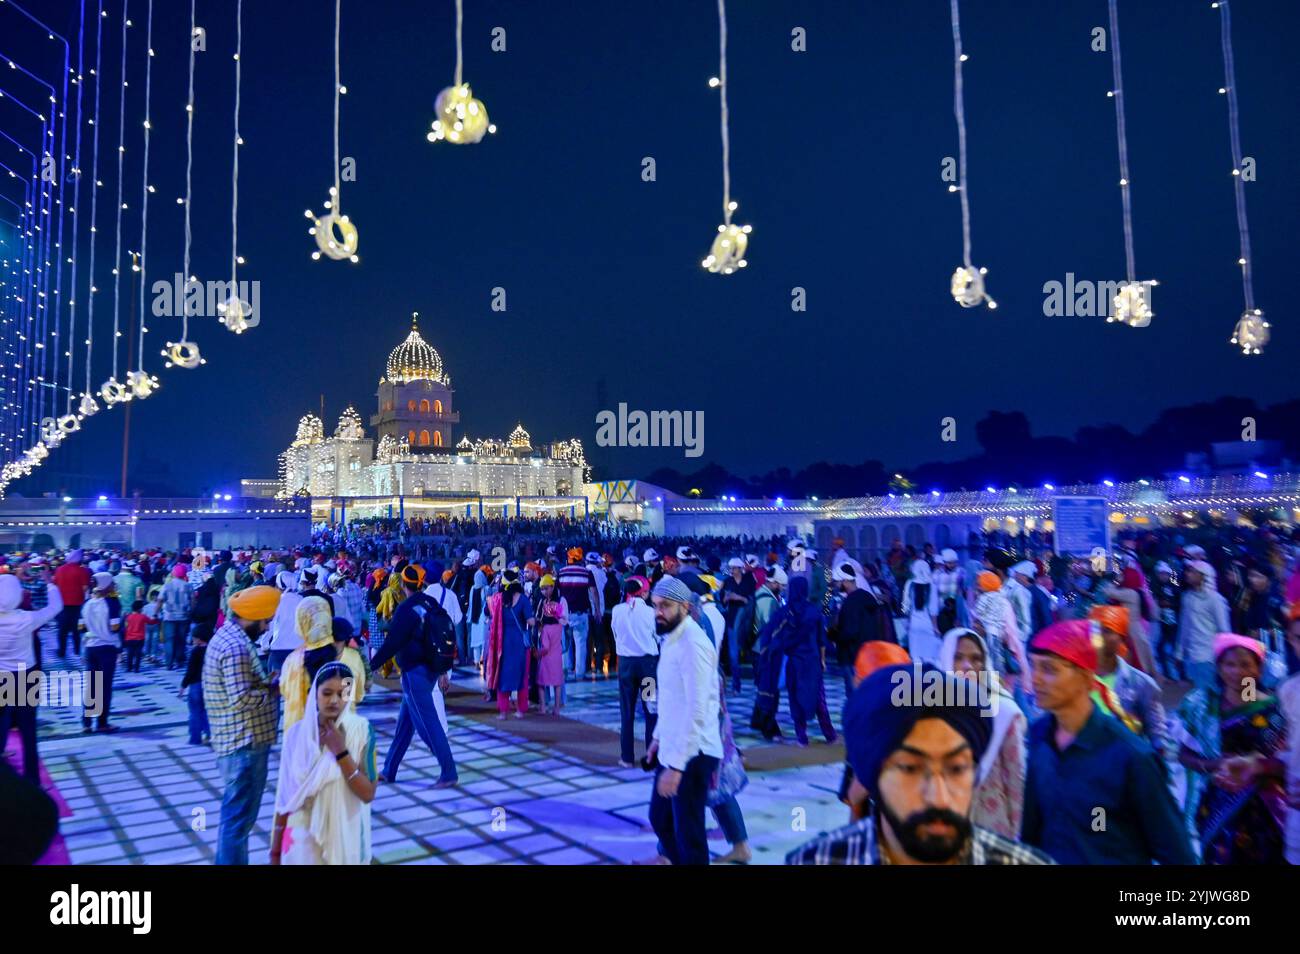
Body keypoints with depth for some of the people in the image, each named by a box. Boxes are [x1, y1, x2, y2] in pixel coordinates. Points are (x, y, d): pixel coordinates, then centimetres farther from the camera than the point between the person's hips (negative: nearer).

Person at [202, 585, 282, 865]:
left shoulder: (226, 636, 11)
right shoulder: (236, 646, -22)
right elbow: (241, 698, -27)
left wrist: (265, 681, 6)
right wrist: (272, 689, -14)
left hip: (236, 739, 11)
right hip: (245, 742, -11)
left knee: (237, 812, 22)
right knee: (239, 816, 0)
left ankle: (232, 860, 34)